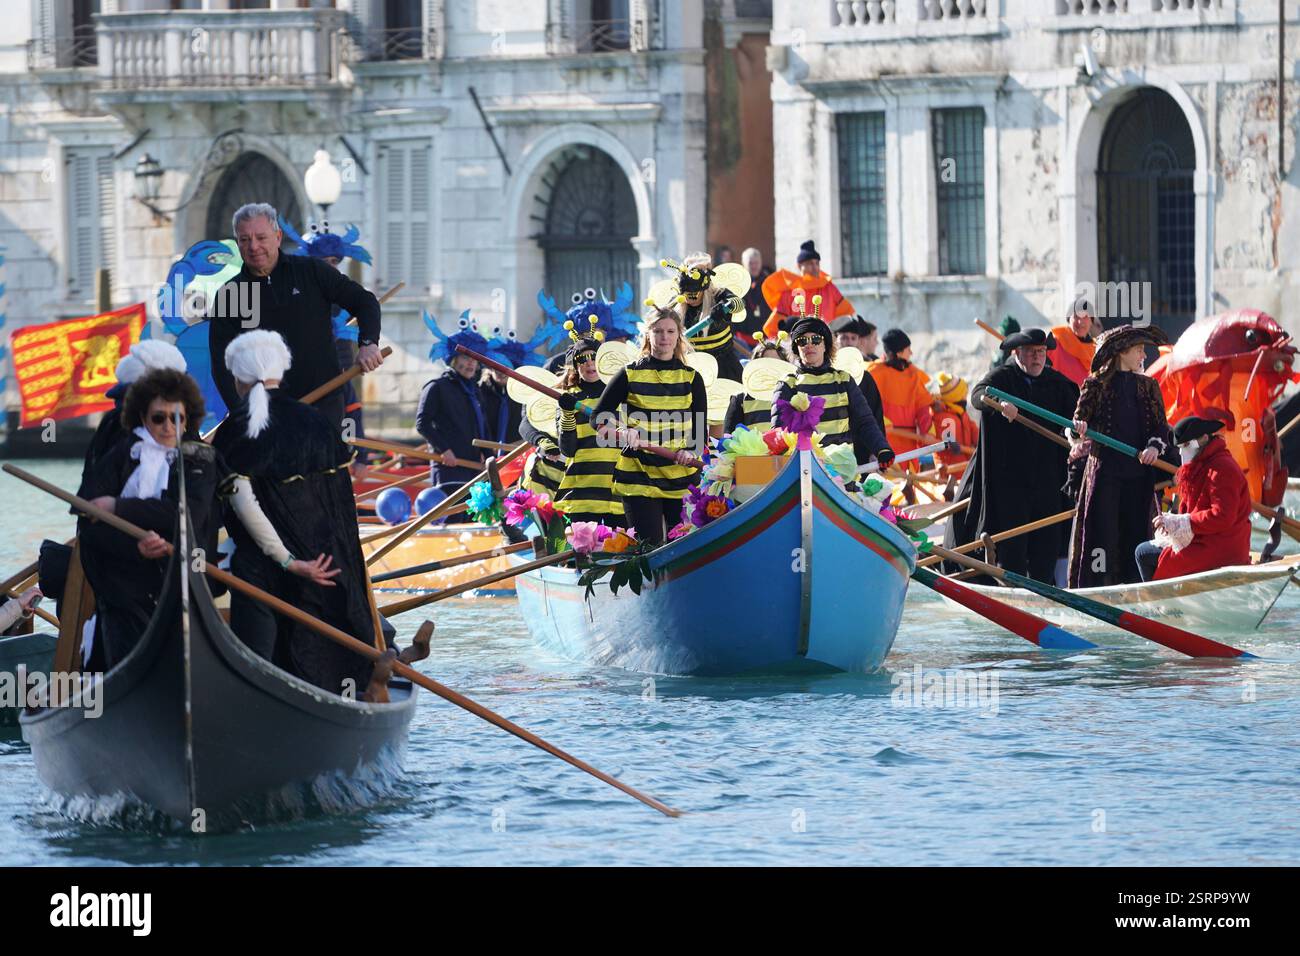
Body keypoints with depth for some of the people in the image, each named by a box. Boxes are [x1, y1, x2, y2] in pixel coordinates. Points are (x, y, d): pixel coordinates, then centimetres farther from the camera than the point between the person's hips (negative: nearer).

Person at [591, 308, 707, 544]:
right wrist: (621, 434, -19)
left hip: (681, 476, 2)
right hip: (639, 475, -2)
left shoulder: (691, 378, 9)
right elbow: (598, 418, 3)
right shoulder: (630, 375, 4)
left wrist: (690, 453, -17)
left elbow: (701, 430, 5)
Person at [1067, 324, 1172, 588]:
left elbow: (1161, 427, 9)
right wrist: (1078, 427, -24)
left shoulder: (1148, 386, 12)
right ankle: (1095, 588, -5)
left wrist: (1155, 446, -11)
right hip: (1104, 473, -4)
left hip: (1139, 473, 4)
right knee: (1103, 533, -7)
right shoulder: (1096, 385, 1)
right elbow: (1078, 423, -1)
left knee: (1135, 534, 1)